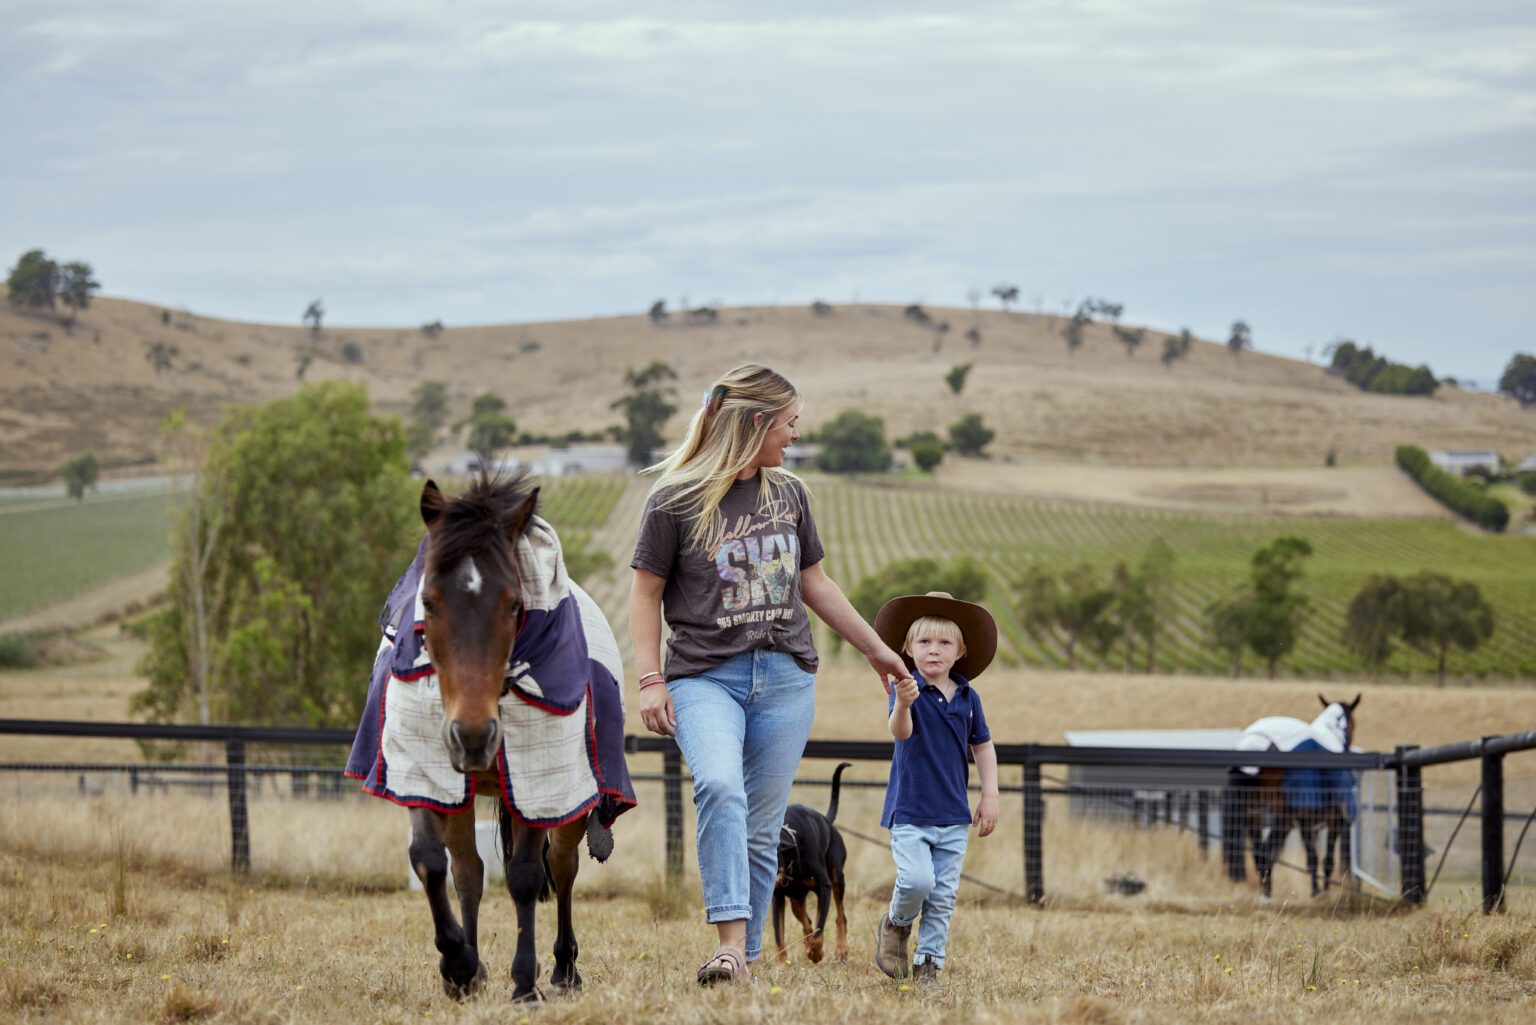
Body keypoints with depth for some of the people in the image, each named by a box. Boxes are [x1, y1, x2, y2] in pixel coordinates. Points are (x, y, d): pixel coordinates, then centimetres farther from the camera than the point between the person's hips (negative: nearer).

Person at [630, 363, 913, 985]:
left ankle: (745, 962, 9)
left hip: (785, 678, 4)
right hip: (704, 676, -4)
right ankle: (730, 945, -33)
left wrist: (876, 649, 27)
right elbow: (646, 594, 1)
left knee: (761, 829, 1)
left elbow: (814, 584, 23)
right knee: (719, 786, -29)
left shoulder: (789, 494, 12)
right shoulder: (676, 498, -2)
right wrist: (650, 681, -7)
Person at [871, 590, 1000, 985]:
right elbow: (901, 732, -27)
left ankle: (929, 961, 15)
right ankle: (895, 924, 12)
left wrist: (989, 797, 8)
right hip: (910, 810, -4)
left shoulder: (968, 697, 5)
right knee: (917, 880, -18)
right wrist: (902, 705, -49)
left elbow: (983, 746, 15)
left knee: (943, 895, 3)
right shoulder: (906, 689, -8)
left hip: (953, 815, 4)